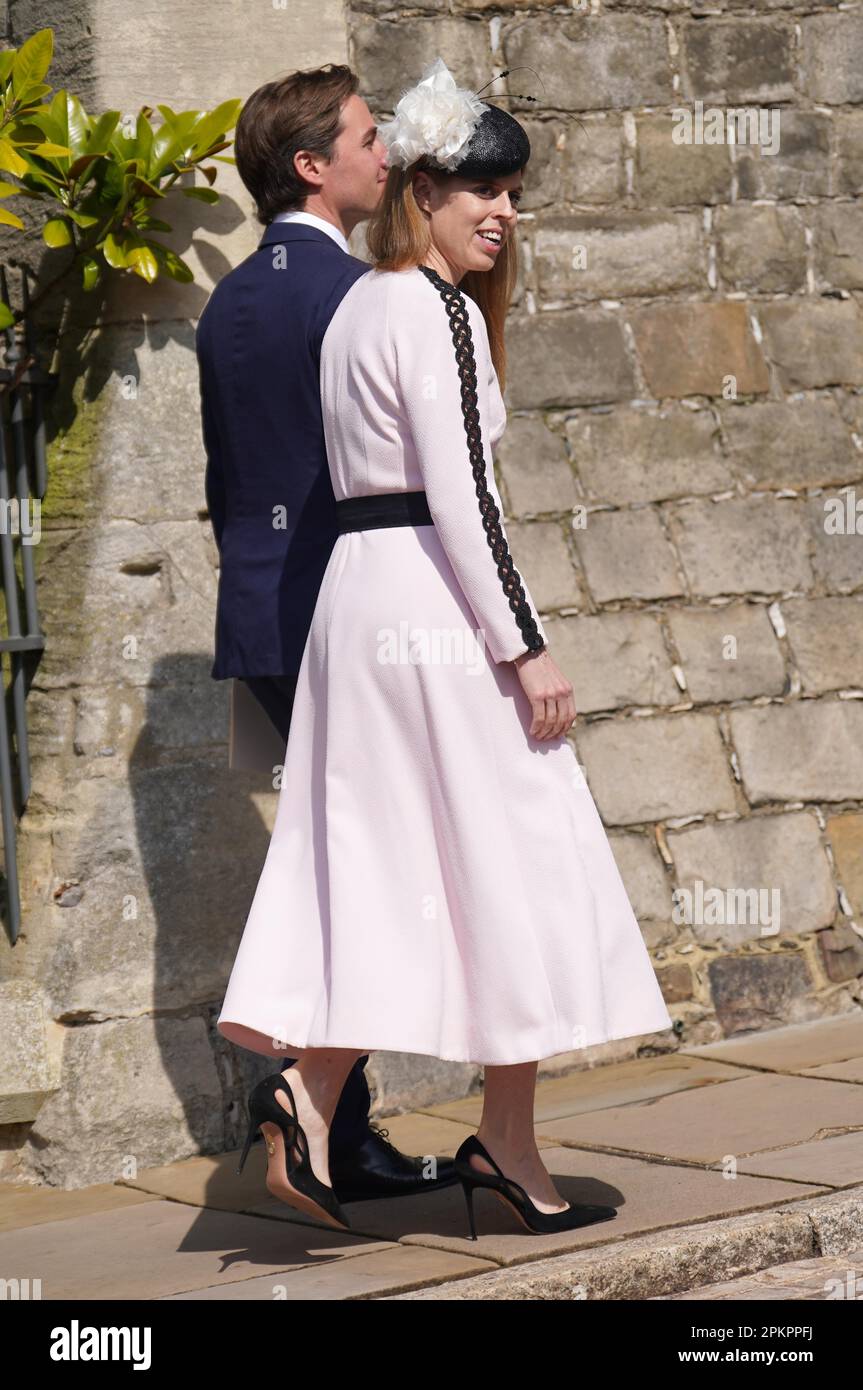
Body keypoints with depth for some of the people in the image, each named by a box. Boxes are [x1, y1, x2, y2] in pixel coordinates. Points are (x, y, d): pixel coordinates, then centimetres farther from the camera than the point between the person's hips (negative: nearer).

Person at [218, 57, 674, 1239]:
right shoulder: (440, 311, -12)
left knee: (378, 867, 8)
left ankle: (307, 1092, -5)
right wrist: (527, 647, -16)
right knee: (508, 863, 0)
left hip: (356, 593, 9)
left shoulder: (359, 305, 16)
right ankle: (508, 1143, 6)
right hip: (434, 599, -9)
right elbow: (460, 496, -18)